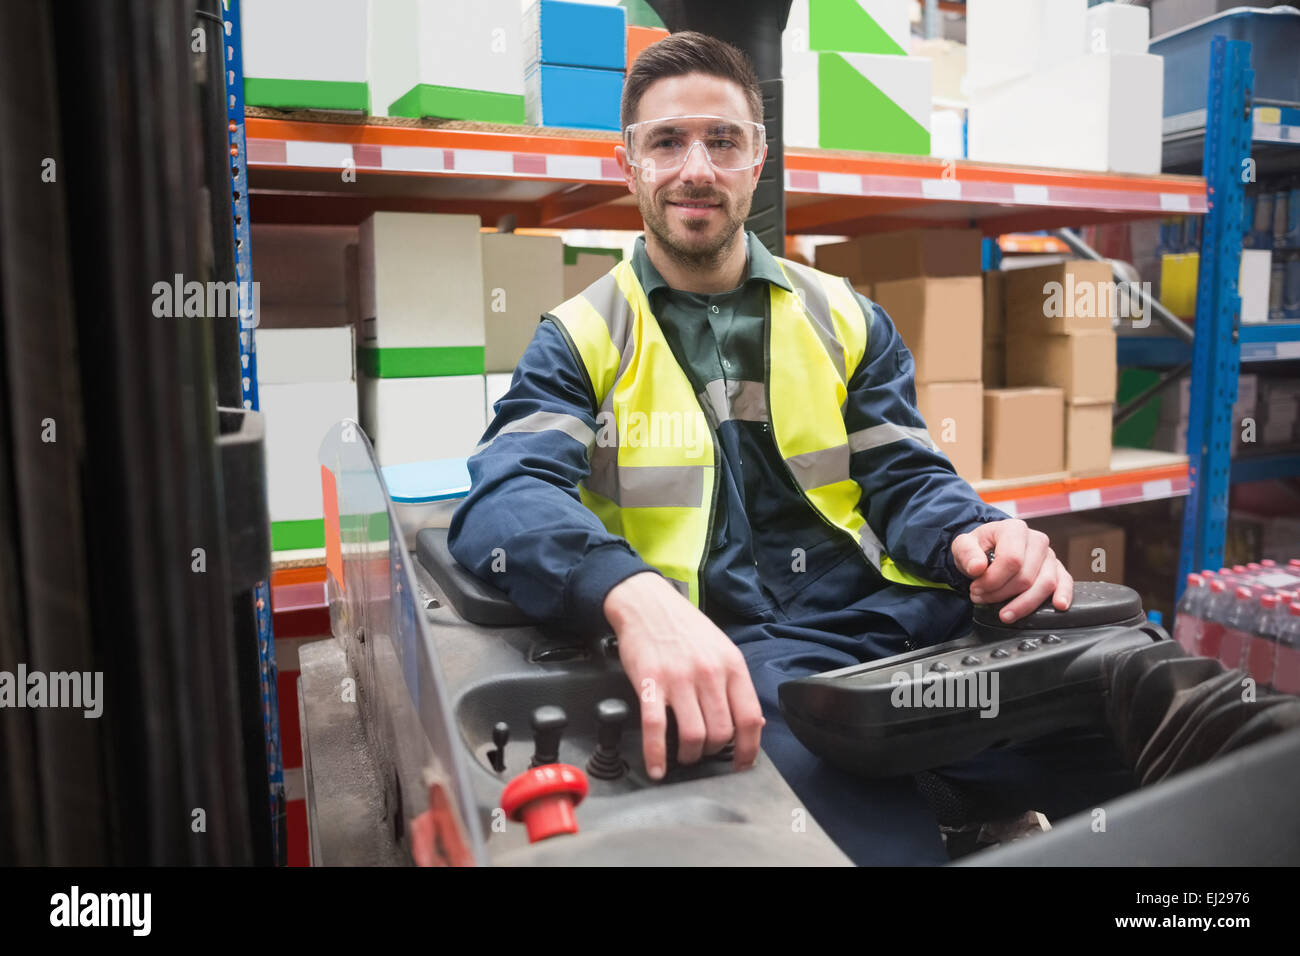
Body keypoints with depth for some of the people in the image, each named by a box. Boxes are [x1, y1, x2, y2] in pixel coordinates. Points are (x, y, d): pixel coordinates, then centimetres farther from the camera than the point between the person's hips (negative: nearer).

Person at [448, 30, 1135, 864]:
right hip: (735, 663, -3)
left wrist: (975, 535, -15)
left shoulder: (847, 321, 16)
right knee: (883, 835, -31)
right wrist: (631, 592, -33)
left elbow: (906, 480, 11)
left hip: (902, 623, 4)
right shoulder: (581, 341, 6)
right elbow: (507, 496, -11)